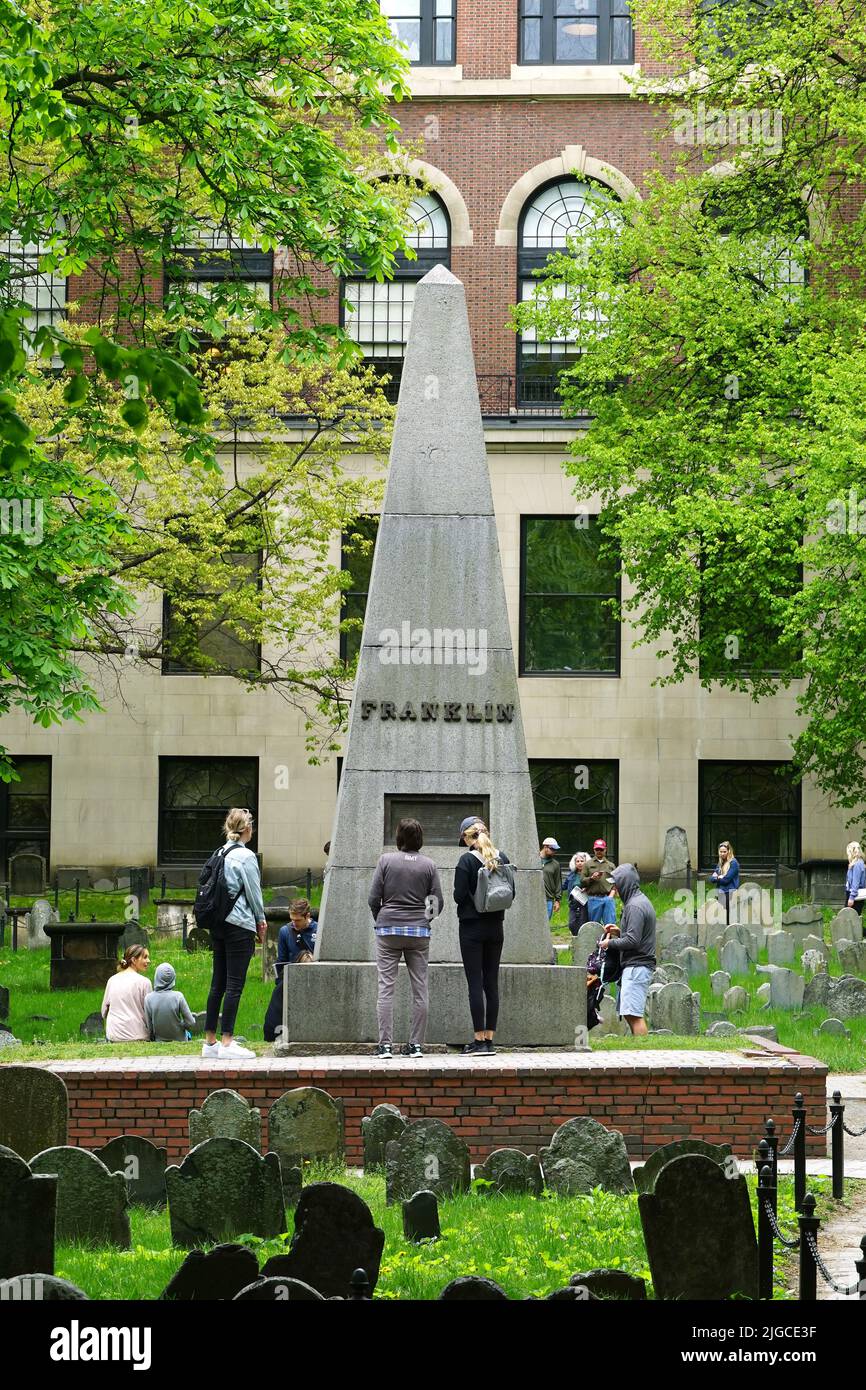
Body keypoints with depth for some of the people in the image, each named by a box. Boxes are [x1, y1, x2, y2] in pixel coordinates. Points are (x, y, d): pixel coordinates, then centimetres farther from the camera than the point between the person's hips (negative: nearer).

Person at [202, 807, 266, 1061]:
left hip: (218, 925, 7)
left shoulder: (220, 854, 10)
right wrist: (261, 921, 8)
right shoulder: (245, 856, -11)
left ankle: (210, 1041, 14)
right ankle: (227, 1043, -6)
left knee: (218, 983, 11)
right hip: (240, 926, -7)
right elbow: (253, 892, -8)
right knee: (234, 985, -5)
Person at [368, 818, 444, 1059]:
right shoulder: (429, 865, 2)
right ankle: (416, 1044, 5)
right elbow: (438, 902, 3)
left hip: (389, 930, -1)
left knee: (386, 987, 0)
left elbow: (373, 898, -2)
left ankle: (385, 1044, -5)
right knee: (419, 989, 6)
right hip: (419, 931, 1)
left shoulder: (386, 861, -2)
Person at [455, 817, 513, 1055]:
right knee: (492, 983, 9)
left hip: (472, 926, -5)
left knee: (475, 983, -3)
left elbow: (459, 895, -14)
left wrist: (472, 898, 7)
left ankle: (480, 1040, -4)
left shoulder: (467, 860, -12)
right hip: (496, 926, 5)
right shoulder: (502, 858, 3)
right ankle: (489, 1039, 10)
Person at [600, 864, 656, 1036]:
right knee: (629, 1014, 11)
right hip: (635, 965, 11)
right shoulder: (641, 901, 19)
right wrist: (619, 932, 13)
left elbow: (632, 940, -19)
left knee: (634, 1014, -13)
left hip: (636, 966, -11)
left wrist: (610, 942, -6)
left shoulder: (635, 906, -13)